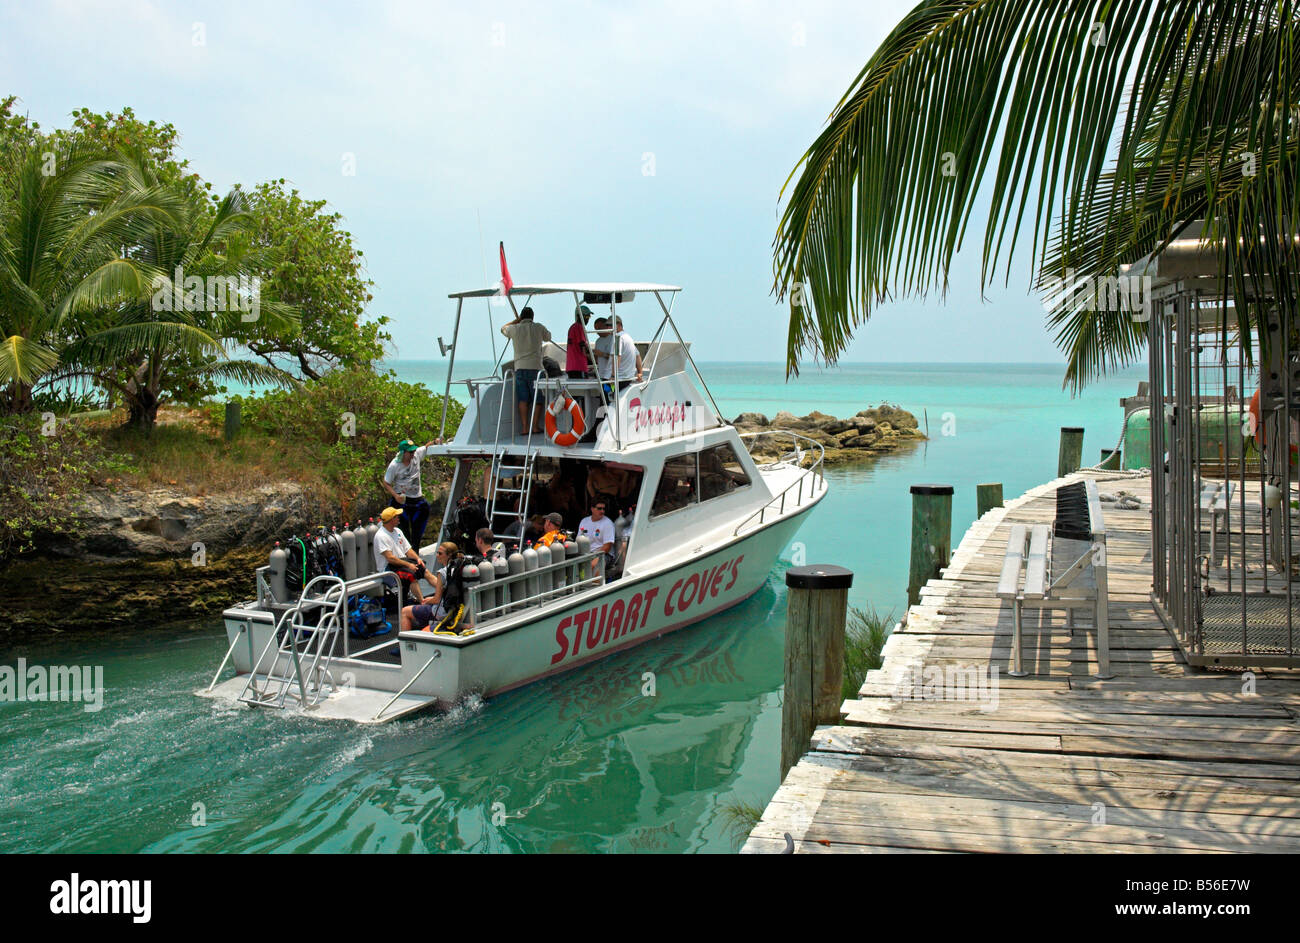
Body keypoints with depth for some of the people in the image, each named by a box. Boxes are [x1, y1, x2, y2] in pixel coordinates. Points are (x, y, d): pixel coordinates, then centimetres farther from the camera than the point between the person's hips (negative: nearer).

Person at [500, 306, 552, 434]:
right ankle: (535, 426, 2)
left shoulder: (514, 328, 5)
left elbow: (503, 328, 27)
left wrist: (516, 320, 30)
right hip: (535, 367, -2)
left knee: (522, 399, 4)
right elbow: (548, 337, 21)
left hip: (519, 367, 2)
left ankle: (524, 427, -1)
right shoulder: (539, 327, 1)